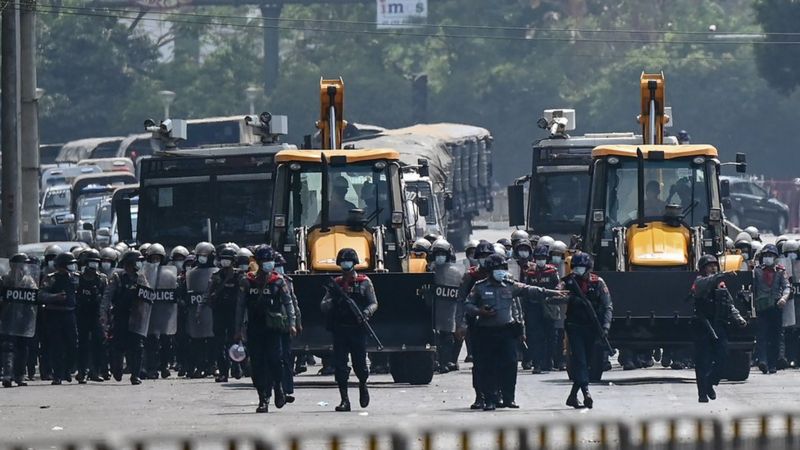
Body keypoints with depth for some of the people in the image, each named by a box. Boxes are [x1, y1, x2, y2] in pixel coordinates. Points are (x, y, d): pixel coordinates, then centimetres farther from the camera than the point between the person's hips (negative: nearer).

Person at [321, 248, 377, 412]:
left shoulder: (364, 282, 5)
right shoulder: (336, 283, 12)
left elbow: (374, 303, 3)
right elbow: (323, 305, 9)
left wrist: (367, 312, -19)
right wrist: (331, 303, -15)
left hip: (357, 330, -2)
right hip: (339, 329, 2)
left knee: (359, 363, 1)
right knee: (340, 365, -5)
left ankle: (363, 386, 33)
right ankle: (344, 400, -1)